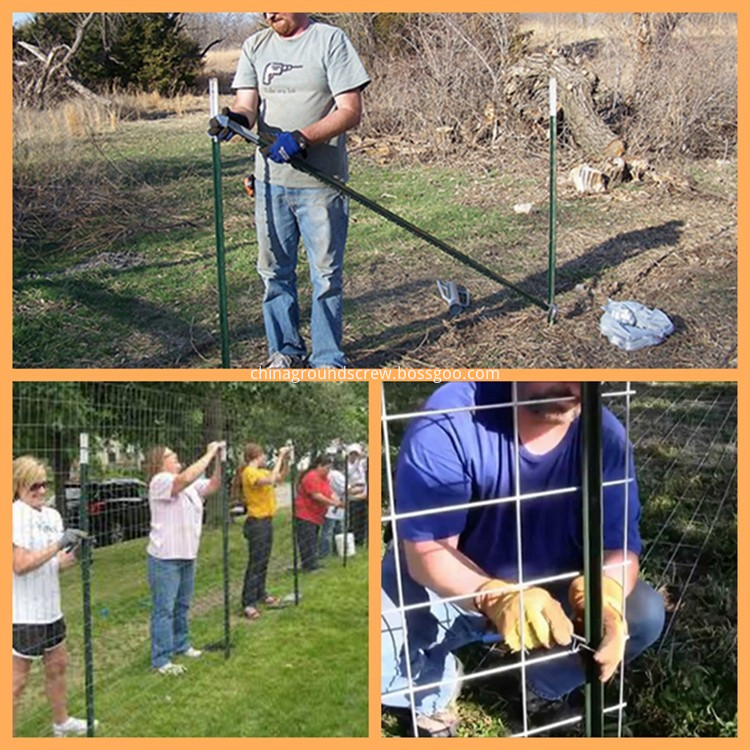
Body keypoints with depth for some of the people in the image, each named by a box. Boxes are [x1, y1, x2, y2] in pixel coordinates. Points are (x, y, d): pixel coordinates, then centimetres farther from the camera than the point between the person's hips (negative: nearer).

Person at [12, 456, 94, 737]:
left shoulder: (52, 515, 8)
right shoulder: (16, 515, -17)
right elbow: (20, 565, -23)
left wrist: (70, 557, -6)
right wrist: (59, 545, -26)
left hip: (50, 608, 9)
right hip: (24, 614, -9)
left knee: (57, 666, 23)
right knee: (17, 680, -1)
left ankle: (61, 722, 41)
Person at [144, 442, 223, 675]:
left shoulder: (190, 486, 12)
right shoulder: (160, 481, -15)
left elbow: (213, 485, 7)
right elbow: (187, 477, -31)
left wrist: (219, 459, -6)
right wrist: (210, 453, -25)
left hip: (187, 555, 9)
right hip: (165, 557, -9)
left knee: (182, 605, 21)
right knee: (164, 609, -4)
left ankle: (181, 645, 35)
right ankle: (161, 660, 2)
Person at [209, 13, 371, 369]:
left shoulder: (330, 40, -4)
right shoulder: (255, 46, 9)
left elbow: (350, 111, -10)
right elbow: (247, 105, 1)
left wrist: (302, 137, -25)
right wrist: (235, 118, -24)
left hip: (321, 182, -4)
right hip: (271, 179, 4)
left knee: (326, 274, 3)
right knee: (274, 271, 12)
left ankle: (327, 359, 17)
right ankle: (285, 351, 28)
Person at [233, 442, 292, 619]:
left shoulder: (261, 471, 11)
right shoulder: (249, 473, -16)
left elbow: (282, 476, 19)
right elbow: (271, 480, -32)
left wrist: (286, 458, 6)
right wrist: (280, 457, -24)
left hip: (266, 521, 9)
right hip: (257, 522, -9)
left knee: (263, 562, 18)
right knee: (255, 564, -7)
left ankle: (261, 594, 30)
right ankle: (248, 603, -4)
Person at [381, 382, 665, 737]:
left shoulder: (605, 436, -17)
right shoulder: (451, 419, -29)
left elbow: (620, 546, -18)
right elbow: (426, 549, -30)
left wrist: (606, 591, -42)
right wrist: (496, 598, -49)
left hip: (554, 591, 3)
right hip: (453, 587, -3)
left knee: (644, 615, -19)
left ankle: (548, 686, 15)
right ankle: (434, 693, 12)